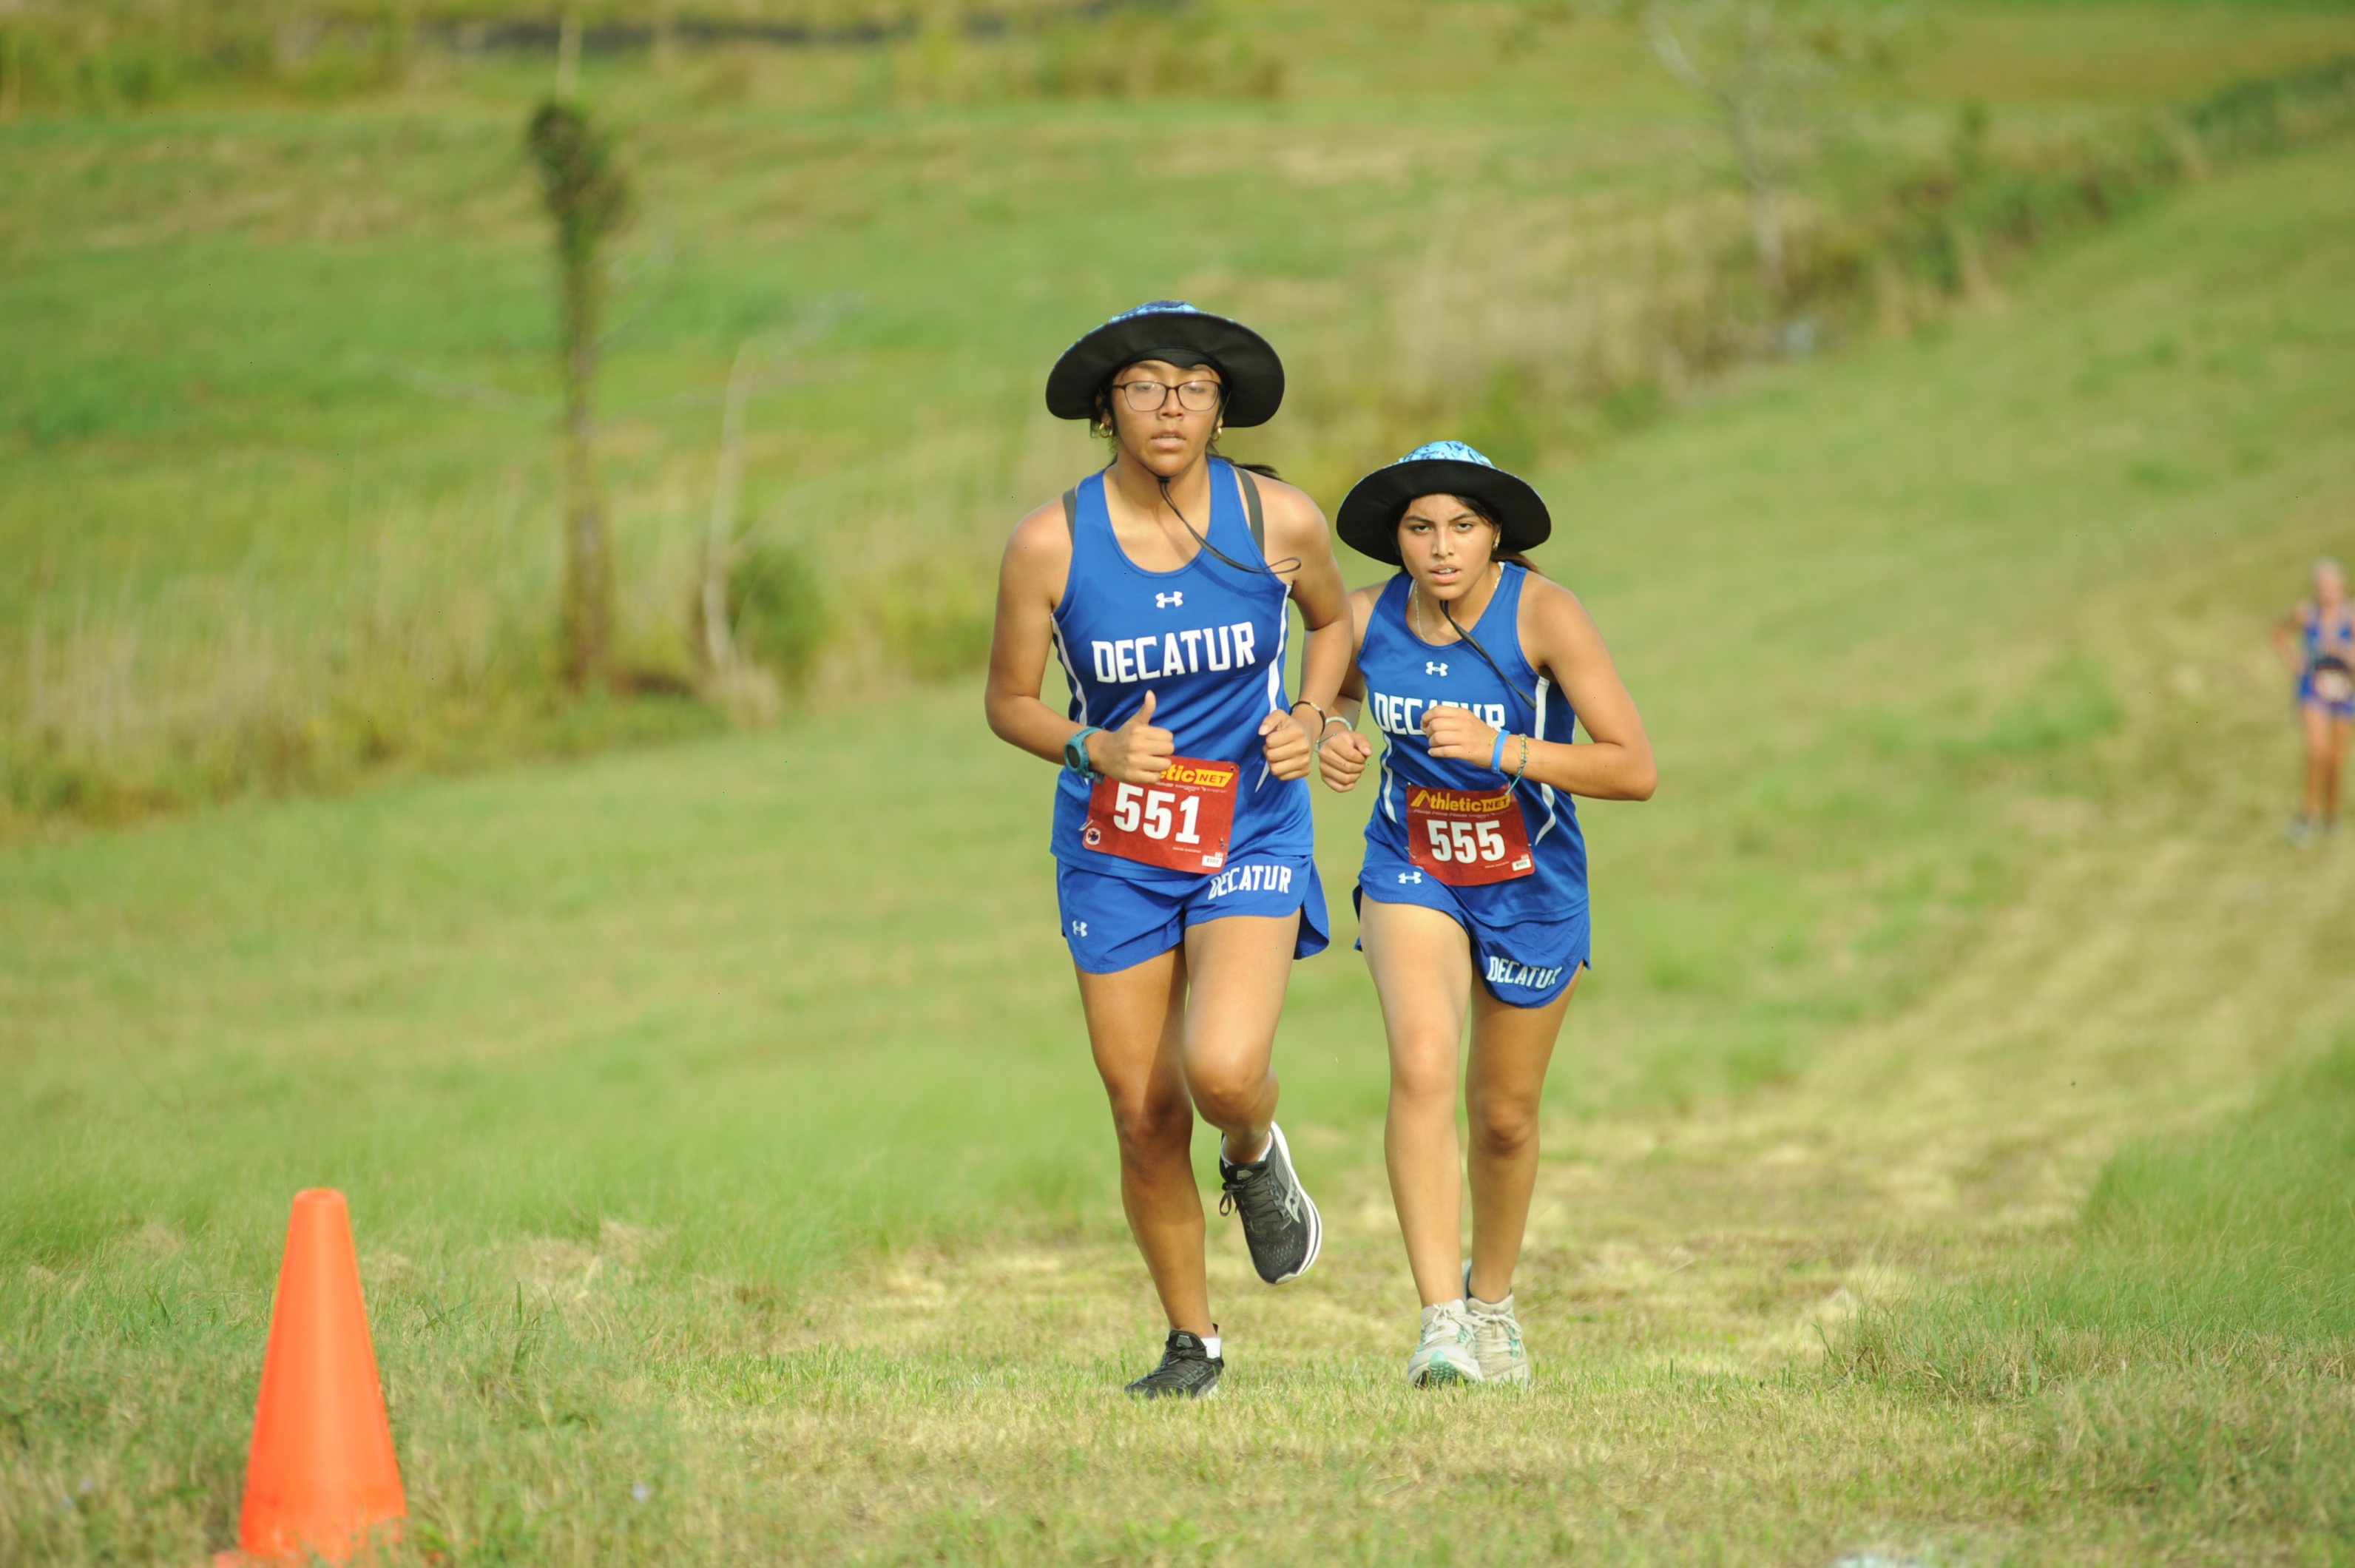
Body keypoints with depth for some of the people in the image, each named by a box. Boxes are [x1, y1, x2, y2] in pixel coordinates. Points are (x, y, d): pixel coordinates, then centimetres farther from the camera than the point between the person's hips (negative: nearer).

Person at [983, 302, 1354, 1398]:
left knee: (1223, 1069, -25)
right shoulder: (1050, 544, -10)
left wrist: (1308, 715, -5)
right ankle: (1192, 1342, 23)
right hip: (1113, 848, 1)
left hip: (1252, 835, -1)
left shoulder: (1279, 520, -8)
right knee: (1145, 1117, 2)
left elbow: (1331, 619, 14)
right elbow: (1009, 703, 1)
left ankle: (1257, 1162, 13)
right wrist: (1096, 751, -18)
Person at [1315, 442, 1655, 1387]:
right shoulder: (1367, 619, -11)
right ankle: (1440, 1322, -26)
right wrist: (1335, 741, -9)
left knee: (1504, 1117, 12)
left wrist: (1497, 749, -33)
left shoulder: (1543, 614, -22)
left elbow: (1635, 770, -25)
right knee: (1421, 1067, -25)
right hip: (1413, 872, 1)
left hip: (1531, 888, -1)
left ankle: (1490, 1296, 41)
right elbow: (1339, 691, 15)